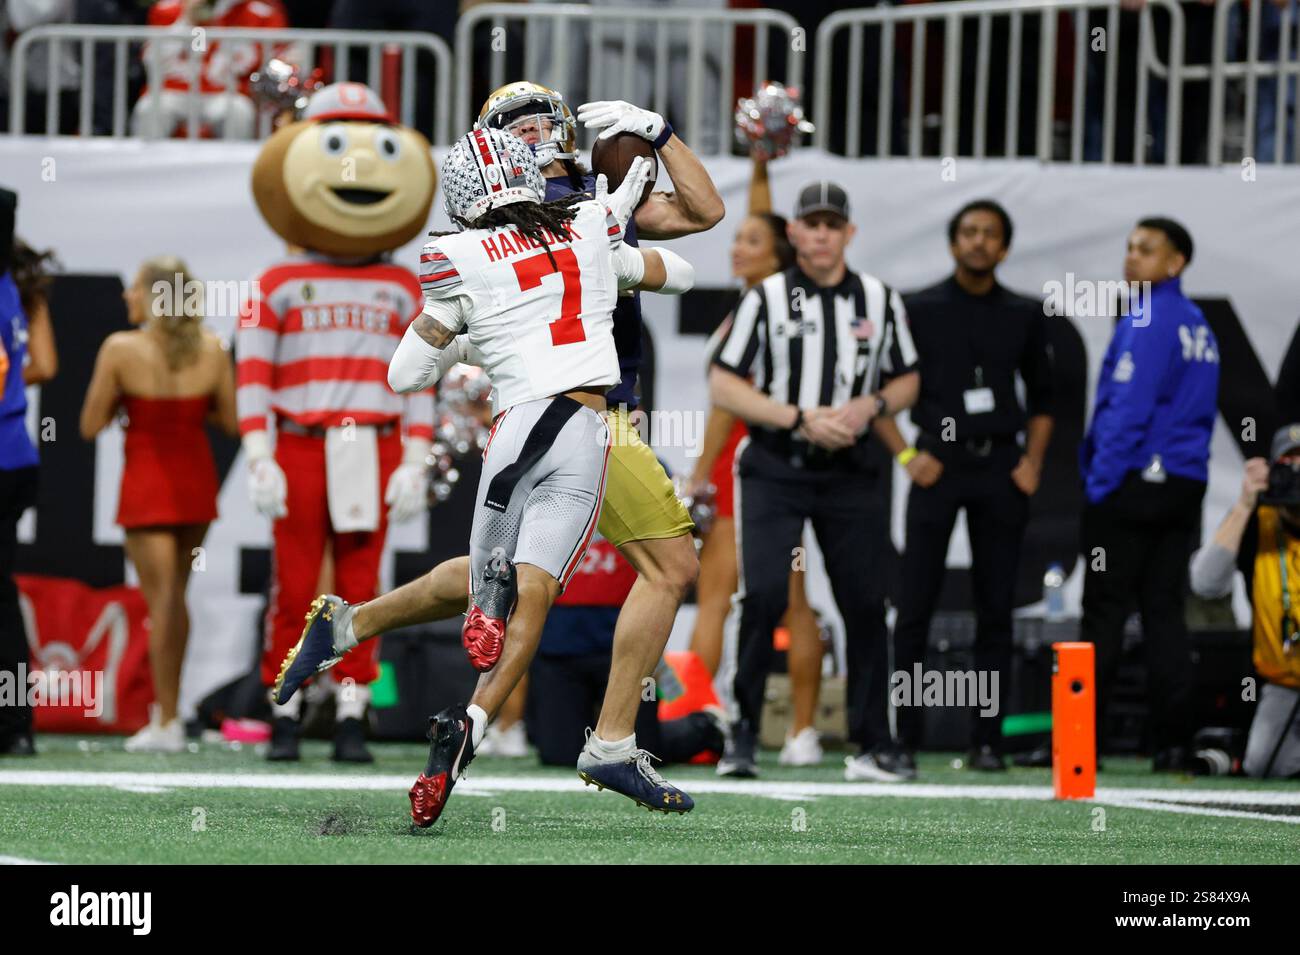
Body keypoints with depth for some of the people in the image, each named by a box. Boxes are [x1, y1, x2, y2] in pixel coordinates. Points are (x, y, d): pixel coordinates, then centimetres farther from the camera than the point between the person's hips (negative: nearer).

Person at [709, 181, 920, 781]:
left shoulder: (879, 300, 8)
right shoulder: (766, 298, -1)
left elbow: (907, 381, 16)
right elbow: (723, 386, -4)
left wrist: (870, 406, -7)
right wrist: (802, 420, -13)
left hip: (848, 473, 3)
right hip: (773, 468, -3)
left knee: (865, 602, 0)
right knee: (764, 594, -16)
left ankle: (873, 745, 8)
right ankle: (744, 732, -6)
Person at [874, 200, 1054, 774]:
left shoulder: (1023, 316, 10)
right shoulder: (919, 310, 3)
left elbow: (1041, 398, 18)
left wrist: (1032, 461, 4)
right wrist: (905, 456, -6)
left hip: (1001, 468, 2)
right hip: (939, 464, -2)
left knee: (996, 609, 2)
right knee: (915, 607, -5)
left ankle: (987, 741, 7)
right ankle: (903, 741, -2)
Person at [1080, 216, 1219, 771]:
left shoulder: (1147, 321, -12)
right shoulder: (1198, 326, 15)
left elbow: (1128, 409, -17)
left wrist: (1100, 483, -13)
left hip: (1132, 482, -8)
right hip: (1184, 487, 8)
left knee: (1104, 612, -4)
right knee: (1163, 611, 8)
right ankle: (1173, 743, 3)